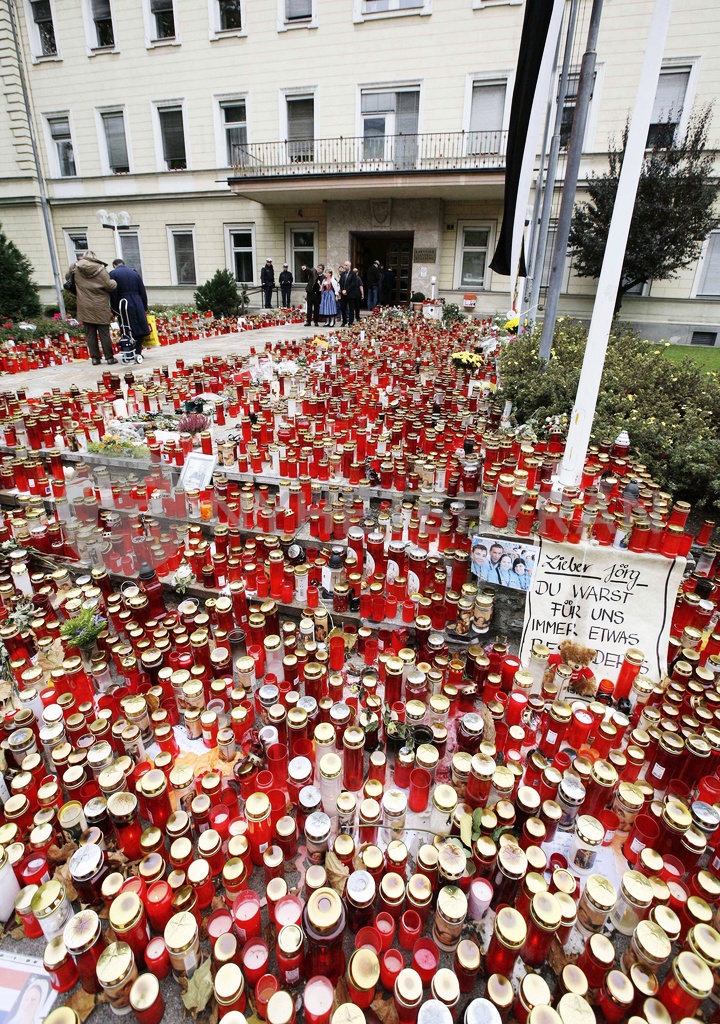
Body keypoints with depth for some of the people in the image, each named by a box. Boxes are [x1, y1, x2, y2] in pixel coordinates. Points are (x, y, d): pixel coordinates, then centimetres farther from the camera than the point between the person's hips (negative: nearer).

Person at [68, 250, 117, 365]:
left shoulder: (75, 267, 3)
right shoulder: (100, 269, -6)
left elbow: (68, 278, 18)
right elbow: (110, 286, -9)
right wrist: (114, 282, 12)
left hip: (85, 308, 2)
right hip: (100, 307, -2)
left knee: (90, 334, 7)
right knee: (104, 333, 3)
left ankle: (95, 358, 7)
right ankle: (109, 357, 5)